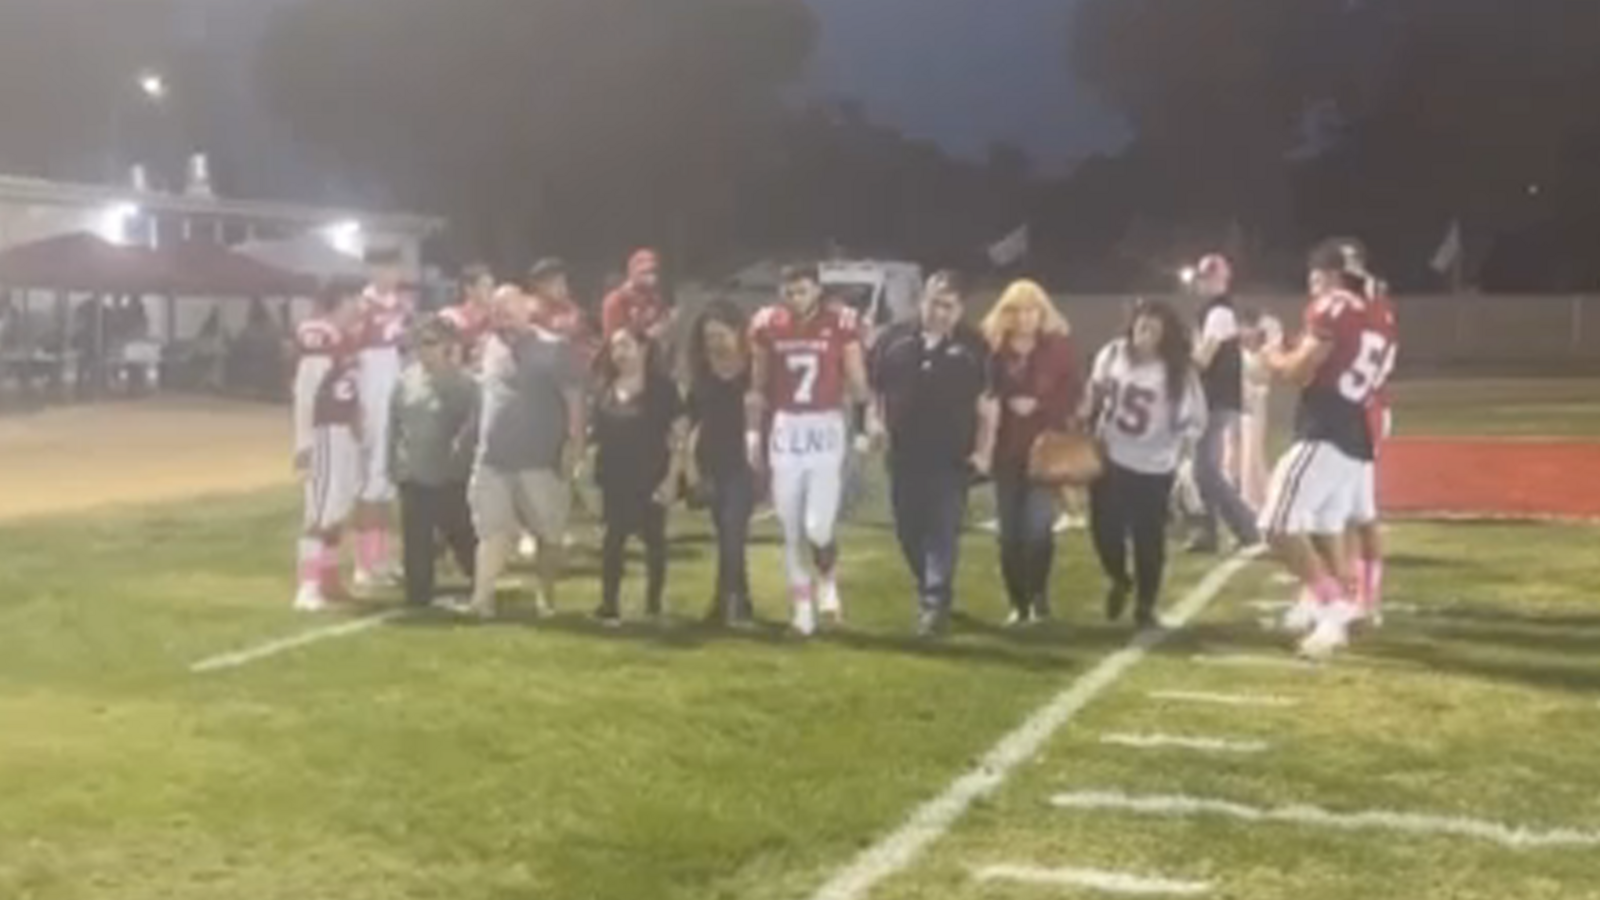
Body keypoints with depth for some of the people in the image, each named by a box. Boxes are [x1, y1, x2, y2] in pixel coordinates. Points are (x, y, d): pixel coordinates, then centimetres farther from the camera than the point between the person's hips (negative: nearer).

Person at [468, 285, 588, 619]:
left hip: (540, 460, -4)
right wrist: (480, 443, 17)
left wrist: (574, 443, -18)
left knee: (549, 533, 5)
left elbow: (574, 399, -10)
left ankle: (546, 596, 17)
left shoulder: (554, 350, -7)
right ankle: (482, 595, -2)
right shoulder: (492, 346, 11)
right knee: (492, 530, 1)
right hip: (494, 459, 4)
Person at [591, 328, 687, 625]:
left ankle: (654, 605, 16)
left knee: (654, 539, 5)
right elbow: (597, 436, 12)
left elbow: (679, 435, -8)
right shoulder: (606, 390, 6)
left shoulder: (661, 386, -7)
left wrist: (672, 477, -13)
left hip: (652, 478, -4)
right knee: (613, 539, 3)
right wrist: (592, 472, 5)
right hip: (615, 480, 4)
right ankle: (609, 606, 7)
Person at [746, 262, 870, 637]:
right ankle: (803, 604, 23)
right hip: (785, 432, 2)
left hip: (827, 430, -2)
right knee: (791, 531, 7)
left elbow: (858, 386, 1)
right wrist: (753, 433, 8)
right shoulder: (767, 324, 0)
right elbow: (758, 387, 10)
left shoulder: (841, 322, -7)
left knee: (818, 528, -9)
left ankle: (827, 581, 24)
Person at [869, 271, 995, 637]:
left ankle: (936, 602, -1)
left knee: (943, 532, -5)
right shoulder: (894, 340, 4)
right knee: (909, 531, 11)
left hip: (951, 457, -3)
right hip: (904, 455, 3)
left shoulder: (973, 346, -2)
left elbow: (988, 403, -1)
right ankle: (929, 591, 31)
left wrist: (984, 451, -5)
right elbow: (874, 391, 11)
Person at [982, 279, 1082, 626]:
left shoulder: (1060, 345, -2)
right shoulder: (994, 346, 1)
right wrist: (1007, 402, -13)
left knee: (1037, 526, -11)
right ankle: (1019, 603, 17)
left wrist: (1038, 404, -15)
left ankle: (1039, 598, 9)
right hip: (1007, 447, 2)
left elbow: (1073, 393, -3)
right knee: (1010, 530, 4)